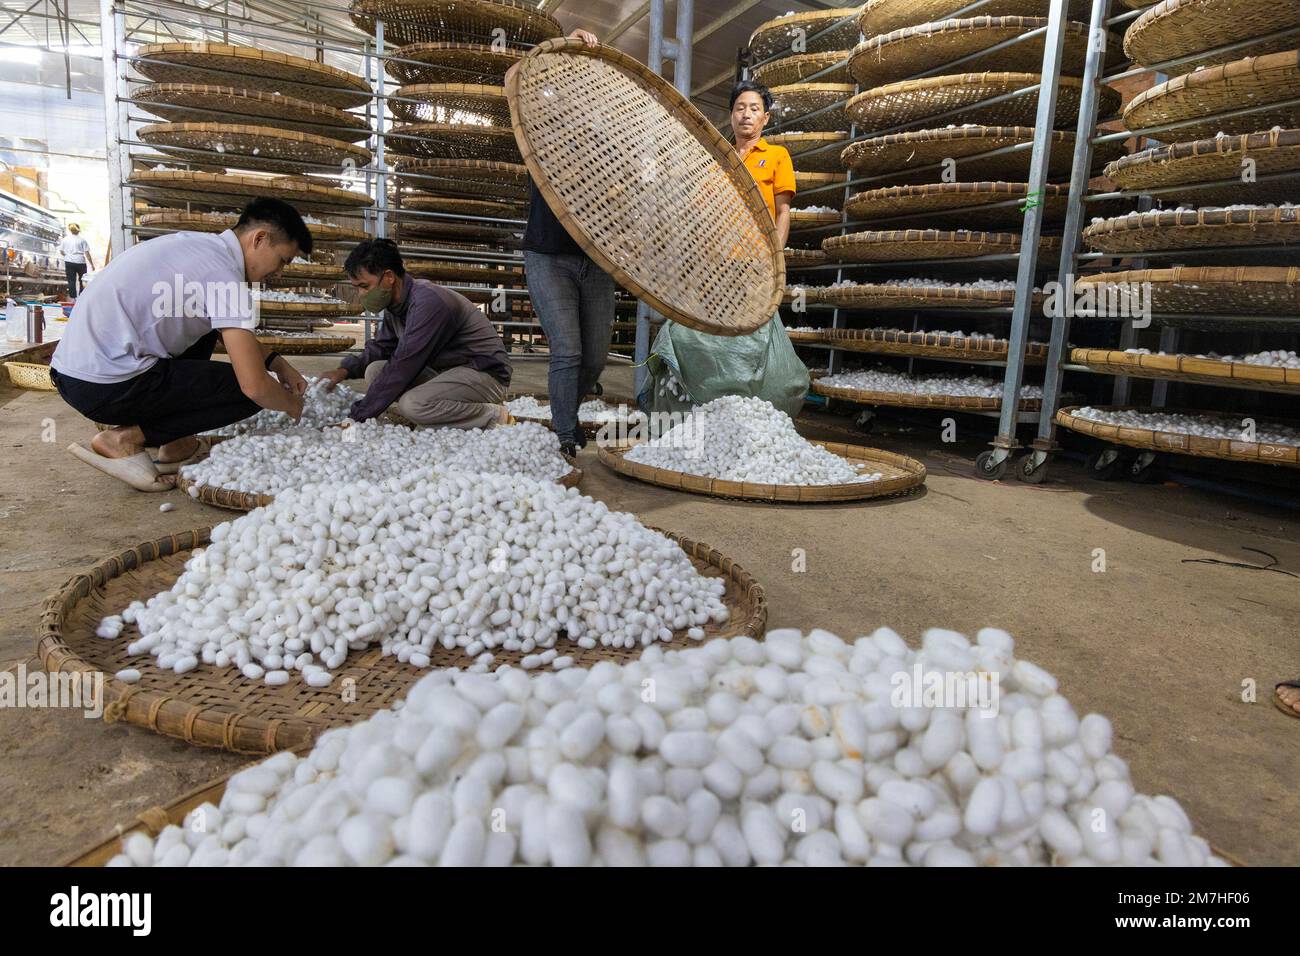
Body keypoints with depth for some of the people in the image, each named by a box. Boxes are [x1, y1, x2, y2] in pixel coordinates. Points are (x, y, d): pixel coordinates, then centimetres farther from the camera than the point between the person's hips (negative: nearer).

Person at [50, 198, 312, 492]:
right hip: (107, 388, -10)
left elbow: (229, 332, 29)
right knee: (249, 392, -6)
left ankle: (177, 446, 17)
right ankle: (126, 438, -5)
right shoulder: (225, 275, -14)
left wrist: (278, 363, 19)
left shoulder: (199, 245, 13)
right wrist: (293, 406, 2)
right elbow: (256, 386, -18)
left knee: (203, 331, 25)